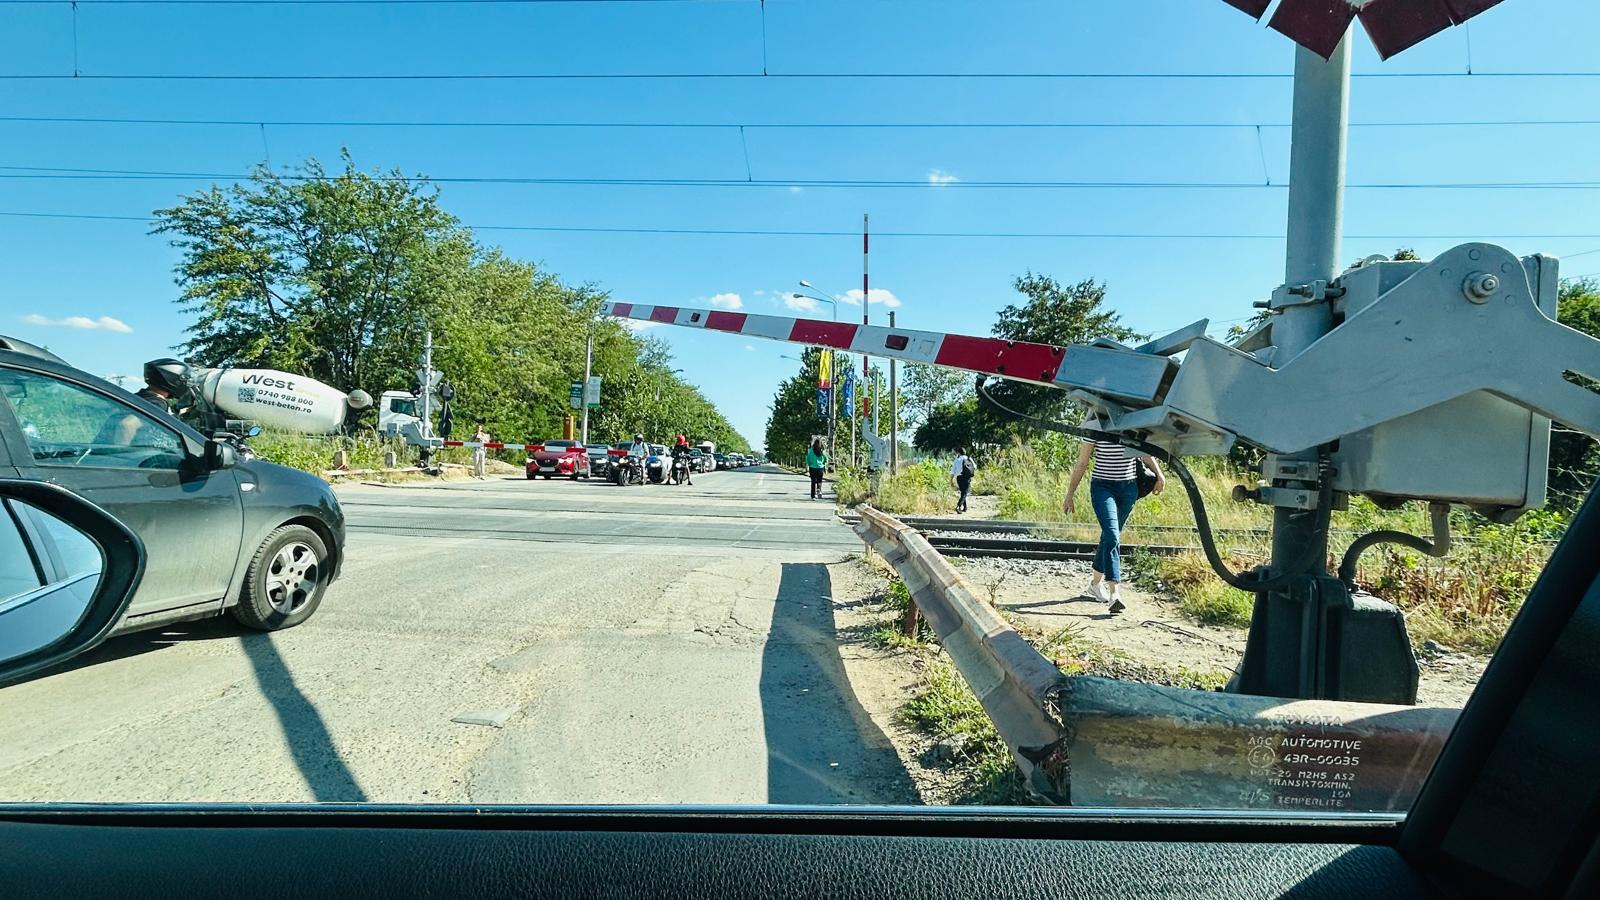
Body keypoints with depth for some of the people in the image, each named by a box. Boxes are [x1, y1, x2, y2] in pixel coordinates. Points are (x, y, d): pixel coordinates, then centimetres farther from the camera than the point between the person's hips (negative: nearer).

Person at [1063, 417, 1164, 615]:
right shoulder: (1096, 427, -8)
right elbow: (1082, 463, -3)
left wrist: (1159, 474, 5)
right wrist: (1070, 495, -2)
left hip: (1129, 488, 4)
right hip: (1103, 487, -4)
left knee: (1111, 537, 14)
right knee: (1112, 537, -18)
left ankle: (1096, 582, 32)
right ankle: (1115, 593, -22)